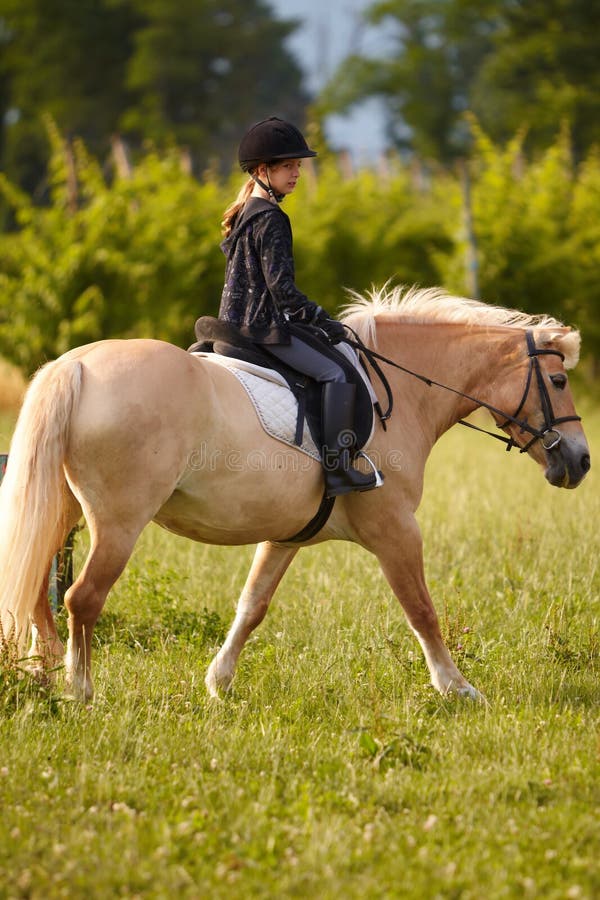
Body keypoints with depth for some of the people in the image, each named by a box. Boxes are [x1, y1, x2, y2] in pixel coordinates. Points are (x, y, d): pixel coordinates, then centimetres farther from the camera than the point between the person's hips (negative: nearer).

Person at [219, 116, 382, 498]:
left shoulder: (244, 215, 15)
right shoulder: (271, 219, -15)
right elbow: (280, 285, -21)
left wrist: (306, 317, 22)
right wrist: (320, 319, -14)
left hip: (238, 322, 11)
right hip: (264, 326, -11)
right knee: (337, 372, -15)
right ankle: (337, 468, -21)